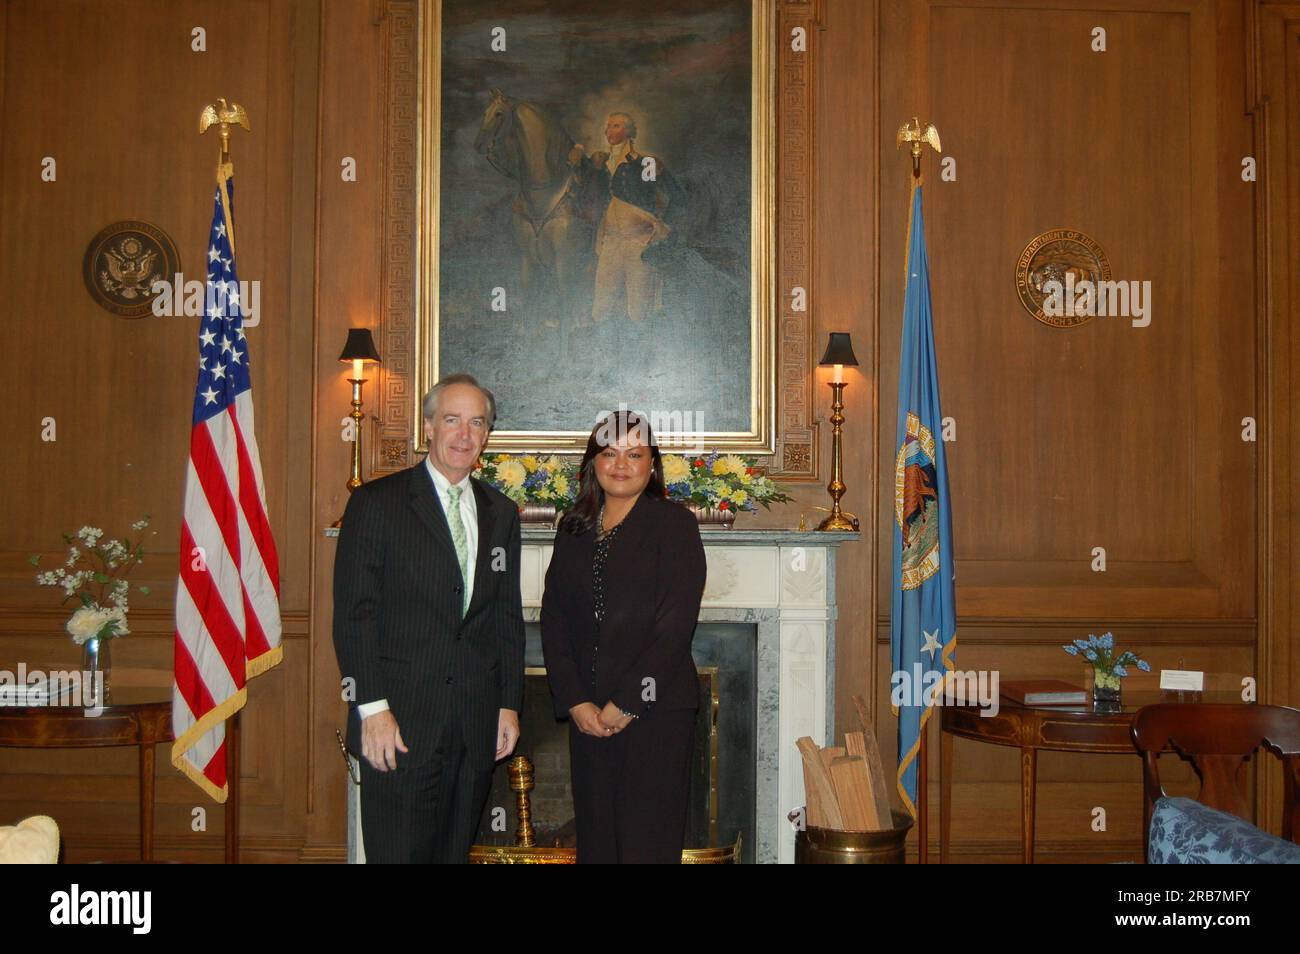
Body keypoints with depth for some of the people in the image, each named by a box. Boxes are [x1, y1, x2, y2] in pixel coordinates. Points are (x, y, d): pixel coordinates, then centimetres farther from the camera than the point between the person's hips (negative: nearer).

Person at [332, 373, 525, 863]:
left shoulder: (501, 513, 13)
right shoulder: (376, 503, -3)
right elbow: (353, 613, -7)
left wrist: (508, 704, 9)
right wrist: (372, 708, -13)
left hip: (476, 727, 5)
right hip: (399, 721, -4)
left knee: (455, 851, 10)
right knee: (398, 851, -2)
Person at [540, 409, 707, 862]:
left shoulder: (674, 523, -2)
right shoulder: (574, 528, 12)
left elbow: (676, 624, -10)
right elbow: (553, 618, 8)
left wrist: (626, 703, -12)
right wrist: (576, 701, -4)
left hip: (655, 709, -4)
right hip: (587, 712, 5)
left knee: (647, 842, -3)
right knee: (595, 840, 9)